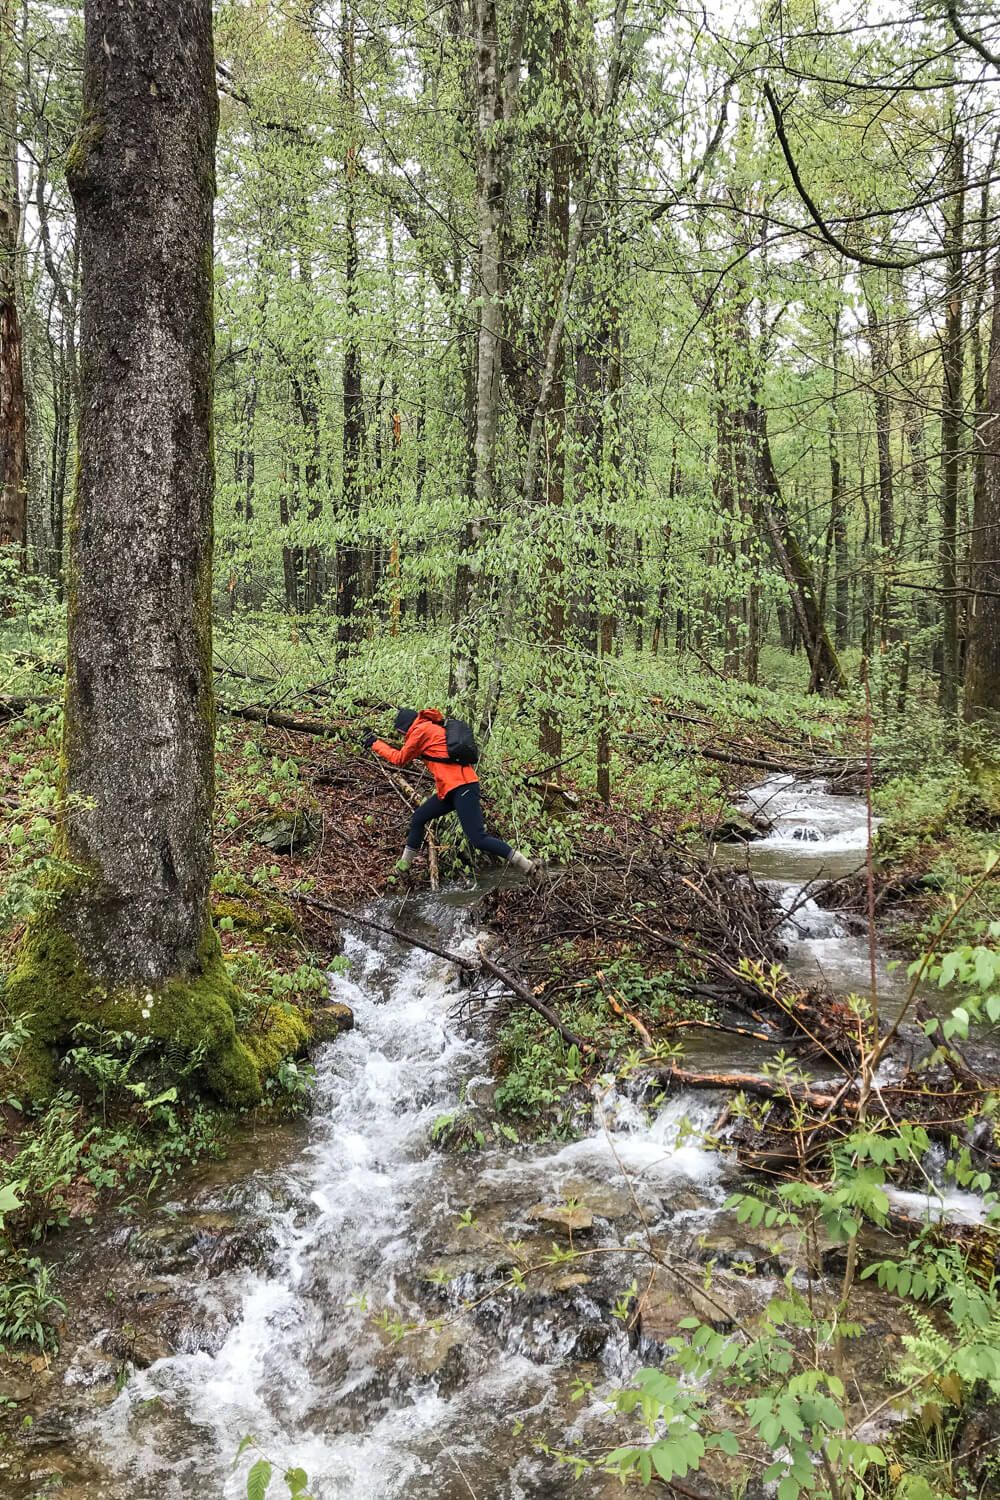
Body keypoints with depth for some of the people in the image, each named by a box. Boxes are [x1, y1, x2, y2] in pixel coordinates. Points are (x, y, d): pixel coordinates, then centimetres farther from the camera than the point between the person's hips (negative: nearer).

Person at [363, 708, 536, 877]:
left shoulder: (421, 730, -3)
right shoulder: (434, 729, 23)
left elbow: (400, 759, 5)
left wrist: (375, 743, 15)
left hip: (462, 788, -10)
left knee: (478, 839, -14)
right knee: (418, 819, 17)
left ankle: (526, 866, -13)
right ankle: (403, 865, 27)